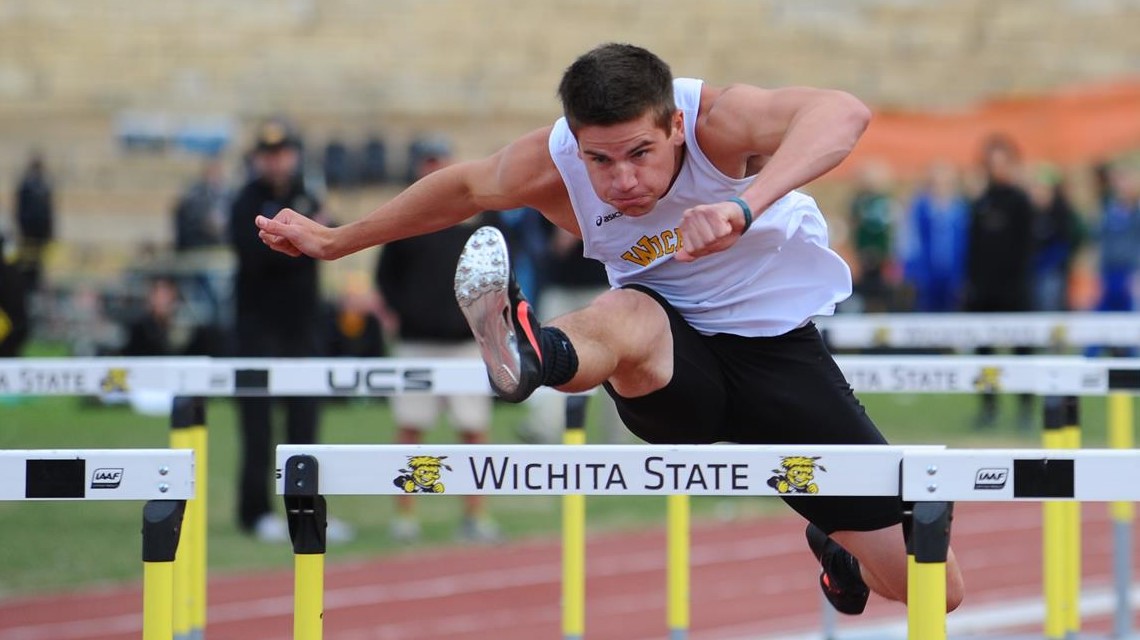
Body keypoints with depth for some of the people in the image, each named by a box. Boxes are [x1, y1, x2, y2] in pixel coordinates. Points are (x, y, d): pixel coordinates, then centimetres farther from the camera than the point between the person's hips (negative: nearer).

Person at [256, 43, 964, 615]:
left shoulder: (719, 121, -28)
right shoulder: (550, 166, -17)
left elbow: (842, 113, -48)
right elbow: (466, 186, 6)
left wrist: (747, 206, -65)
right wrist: (334, 241, 18)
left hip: (777, 348, -1)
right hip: (672, 366, 1)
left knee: (929, 587, -3)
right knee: (627, 314, -38)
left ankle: (836, 550, 34)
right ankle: (531, 355, -72)